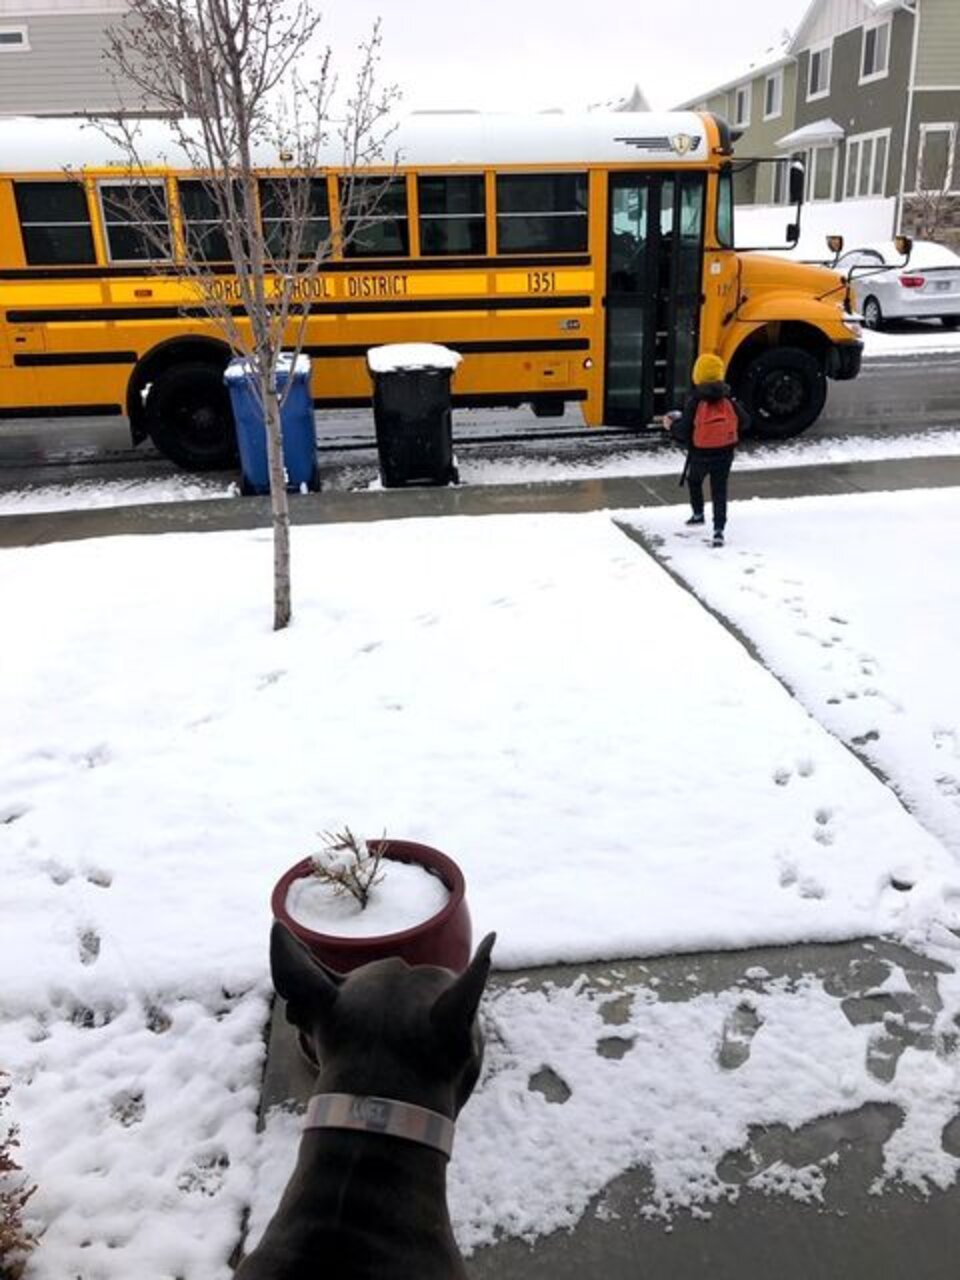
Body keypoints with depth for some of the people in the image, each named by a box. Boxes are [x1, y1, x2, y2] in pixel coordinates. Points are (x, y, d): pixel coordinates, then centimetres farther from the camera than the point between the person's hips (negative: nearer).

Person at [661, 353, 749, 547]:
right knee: (719, 490, 6)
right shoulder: (728, 399, -6)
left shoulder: (694, 401, -17)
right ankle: (718, 530, -5)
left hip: (700, 455, -2)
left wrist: (671, 425, 0)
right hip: (724, 454, 2)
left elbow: (683, 431, -19)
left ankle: (698, 513, 42)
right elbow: (744, 421, 0)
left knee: (693, 480, 28)